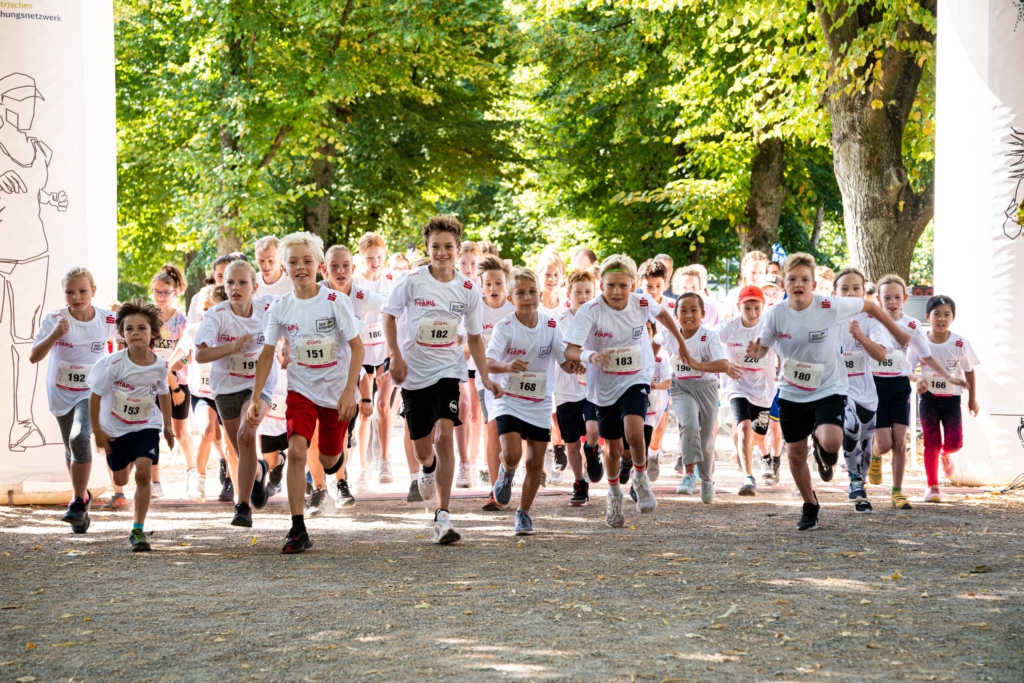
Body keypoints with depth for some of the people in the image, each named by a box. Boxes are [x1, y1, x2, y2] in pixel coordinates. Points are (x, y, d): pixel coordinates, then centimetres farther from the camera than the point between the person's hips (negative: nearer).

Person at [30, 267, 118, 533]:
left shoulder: (108, 320, -11)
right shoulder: (54, 320, -14)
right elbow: (33, 357, -20)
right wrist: (54, 335, -34)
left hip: (92, 392, -2)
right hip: (61, 393, 2)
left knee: (80, 438, -26)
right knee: (71, 448, 16)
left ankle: (78, 502, -16)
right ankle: (82, 495, 39)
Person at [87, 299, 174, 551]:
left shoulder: (160, 366, -13)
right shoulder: (114, 363, -23)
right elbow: (95, 395, -13)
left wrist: (167, 426, 14)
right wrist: (97, 431, -12)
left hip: (146, 426, 0)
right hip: (115, 428, 0)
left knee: (143, 473, -17)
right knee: (120, 481, 12)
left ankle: (138, 530, -7)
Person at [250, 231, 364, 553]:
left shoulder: (333, 302, -13)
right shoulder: (280, 308, -5)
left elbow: (357, 347, -12)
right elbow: (267, 354, 1)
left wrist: (349, 391, -20)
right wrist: (256, 398, -5)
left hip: (336, 390, -1)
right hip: (301, 389, 1)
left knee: (328, 460, 10)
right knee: (296, 451, -18)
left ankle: (338, 452, 51)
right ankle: (298, 530, -16)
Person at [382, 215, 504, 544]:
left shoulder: (468, 289, -1)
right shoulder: (412, 281, -8)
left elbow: (474, 337, 9)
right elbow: (389, 316, 1)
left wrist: (486, 377, 4)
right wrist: (396, 356, -11)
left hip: (448, 370, 0)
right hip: (414, 373, 0)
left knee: (444, 435, -19)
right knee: (422, 449, 6)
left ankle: (442, 516, -15)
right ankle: (428, 468, 47)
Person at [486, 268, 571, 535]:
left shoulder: (551, 326, -4)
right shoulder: (505, 327, -14)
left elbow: (565, 362, -1)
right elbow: (487, 362, -25)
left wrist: (573, 364, -25)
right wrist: (507, 366, -46)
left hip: (540, 403, 3)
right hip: (509, 400, -3)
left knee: (535, 462, 5)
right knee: (512, 455, -19)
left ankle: (524, 513, 24)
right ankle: (506, 473, 18)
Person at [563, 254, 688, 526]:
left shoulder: (642, 304, -13)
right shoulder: (590, 311, -21)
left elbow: (662, 314, 12)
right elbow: (569, 349, -30)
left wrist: (681, 342, 23)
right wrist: (589, 355, -51)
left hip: (636, 380, 0)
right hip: (604, 386, 0)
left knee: (634, 431, -25)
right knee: (613, 448, 11)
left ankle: (641, 478, 4)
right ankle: (614, 496, 38)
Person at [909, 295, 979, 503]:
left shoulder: (960, 344, -8)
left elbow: (969, 371, 3)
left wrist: (972, 398, 7)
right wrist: (918, 380, -29)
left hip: (951, 399, 0)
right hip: (929, 398, 0)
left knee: (954, 442, -7)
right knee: (931, 443, -1)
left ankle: (945, 455, 31)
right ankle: (933, 487, 8)